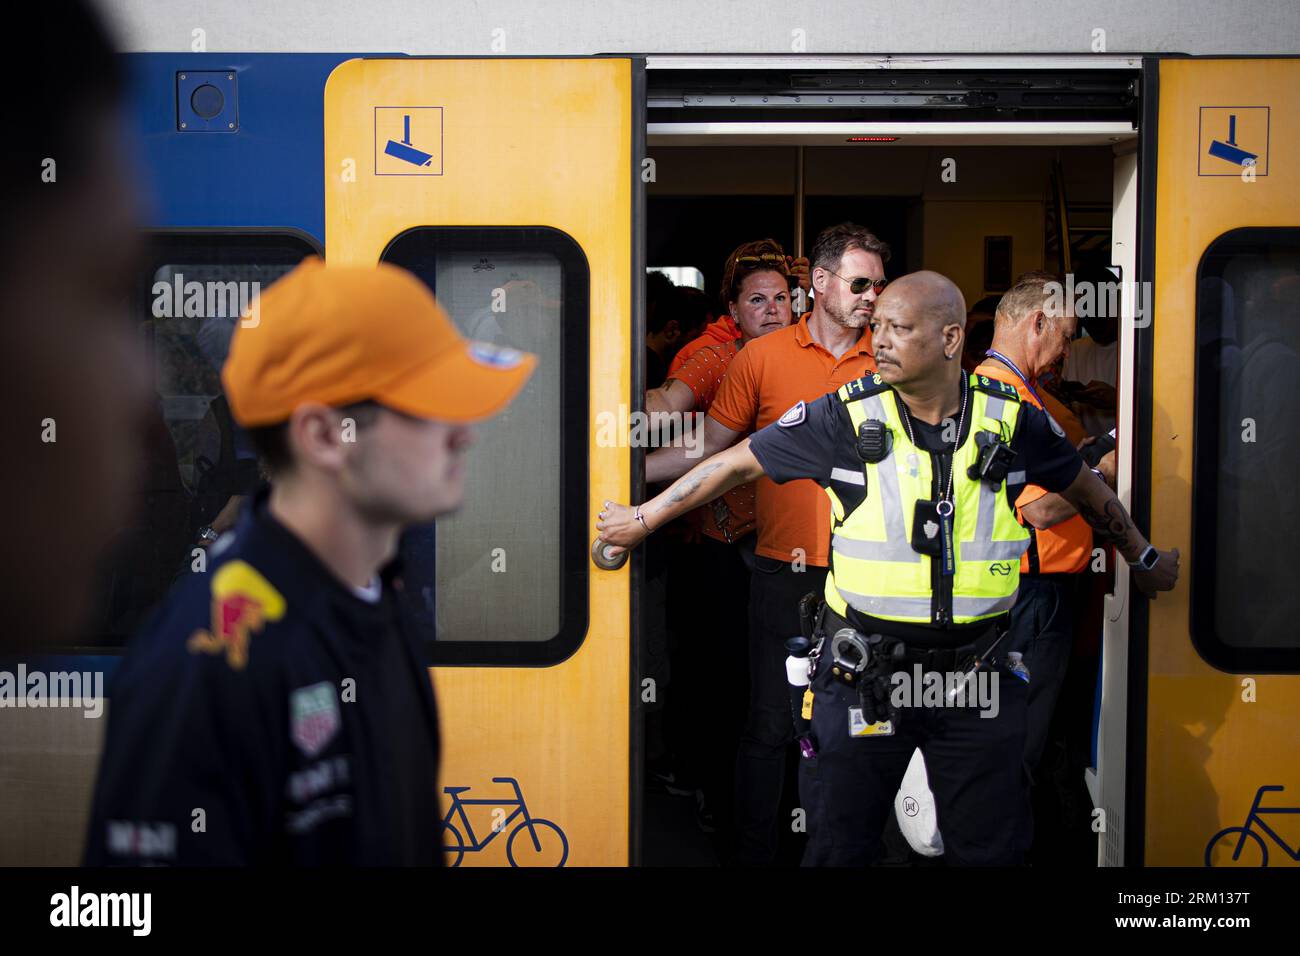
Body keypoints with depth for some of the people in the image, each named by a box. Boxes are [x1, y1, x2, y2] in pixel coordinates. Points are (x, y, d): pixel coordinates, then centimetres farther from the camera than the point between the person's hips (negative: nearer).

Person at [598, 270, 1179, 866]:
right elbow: (737, 464, 1)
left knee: (991, 850, 10)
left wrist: (1144, 562, 27)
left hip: (975, 679, 1)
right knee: (839, 848, 8)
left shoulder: (1011, 421, -3)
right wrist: (642, 520, 6)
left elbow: (1085, 490, 15)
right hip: (863, 678, -1)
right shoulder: (846, 418, -8)